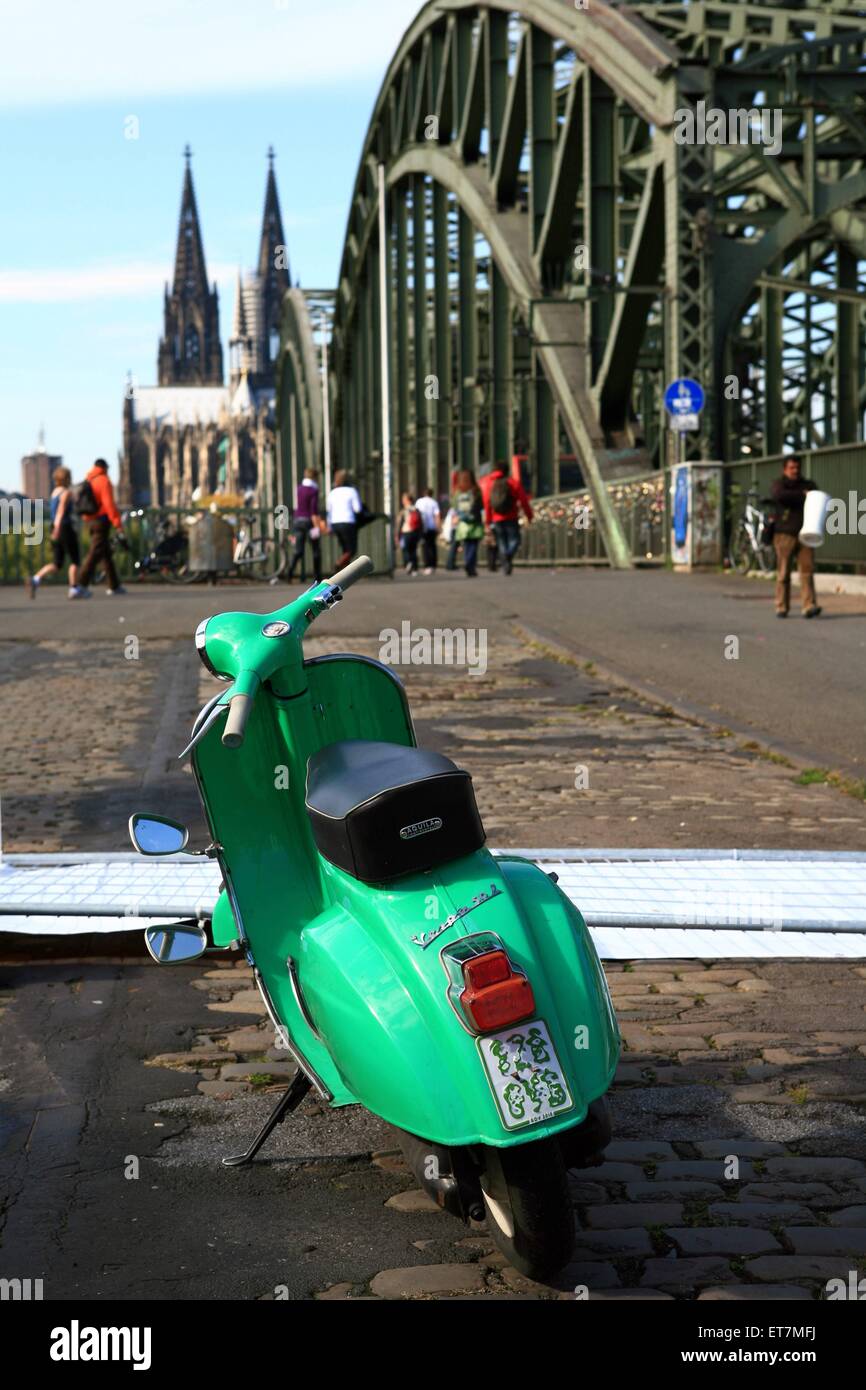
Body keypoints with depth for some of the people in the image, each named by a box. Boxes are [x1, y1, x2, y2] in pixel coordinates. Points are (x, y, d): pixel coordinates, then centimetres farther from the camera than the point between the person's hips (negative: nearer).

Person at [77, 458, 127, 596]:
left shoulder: (87, 481, 14)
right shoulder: (104, 481, -9)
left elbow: (84, 505, 13)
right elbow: (109, 504, -18)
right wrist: (118, 524, -20)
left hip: (90, 521, 8)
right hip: (101, 520, -8)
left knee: (106, 553, 17)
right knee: (95, 553, -12)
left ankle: (115, 586, 23)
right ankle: (81, 585, -21)